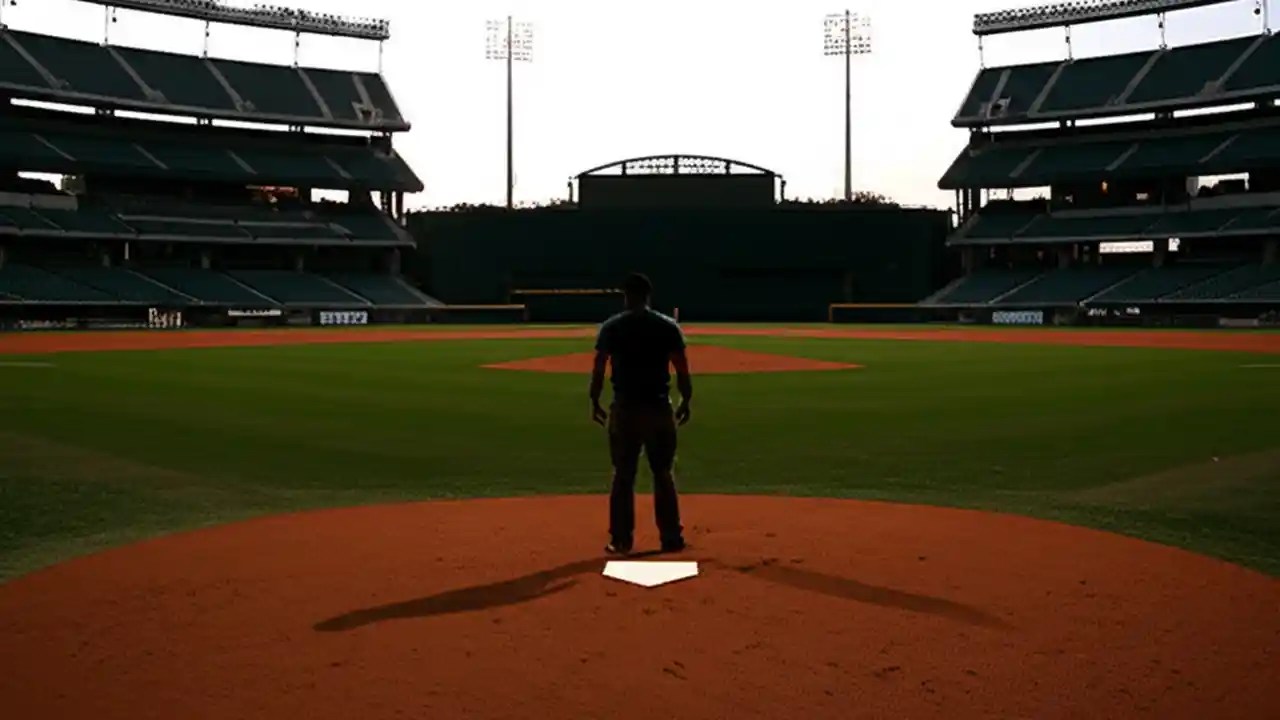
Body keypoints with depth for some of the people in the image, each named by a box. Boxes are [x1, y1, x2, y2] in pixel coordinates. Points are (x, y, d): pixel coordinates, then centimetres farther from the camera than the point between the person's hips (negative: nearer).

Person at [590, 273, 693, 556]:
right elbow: (682, 370, -1)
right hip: (659, 407, 0)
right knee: (664, 475, 10)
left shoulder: (611, 327, -1)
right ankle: (671, 538, 13)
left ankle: (621, 540, 9)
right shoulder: (668, 326, 1)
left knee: (623, 476, 8)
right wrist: (685, 402, 10)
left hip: (624, 408, 0)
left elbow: (598, 369, -4)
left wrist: (595, 403, 7)